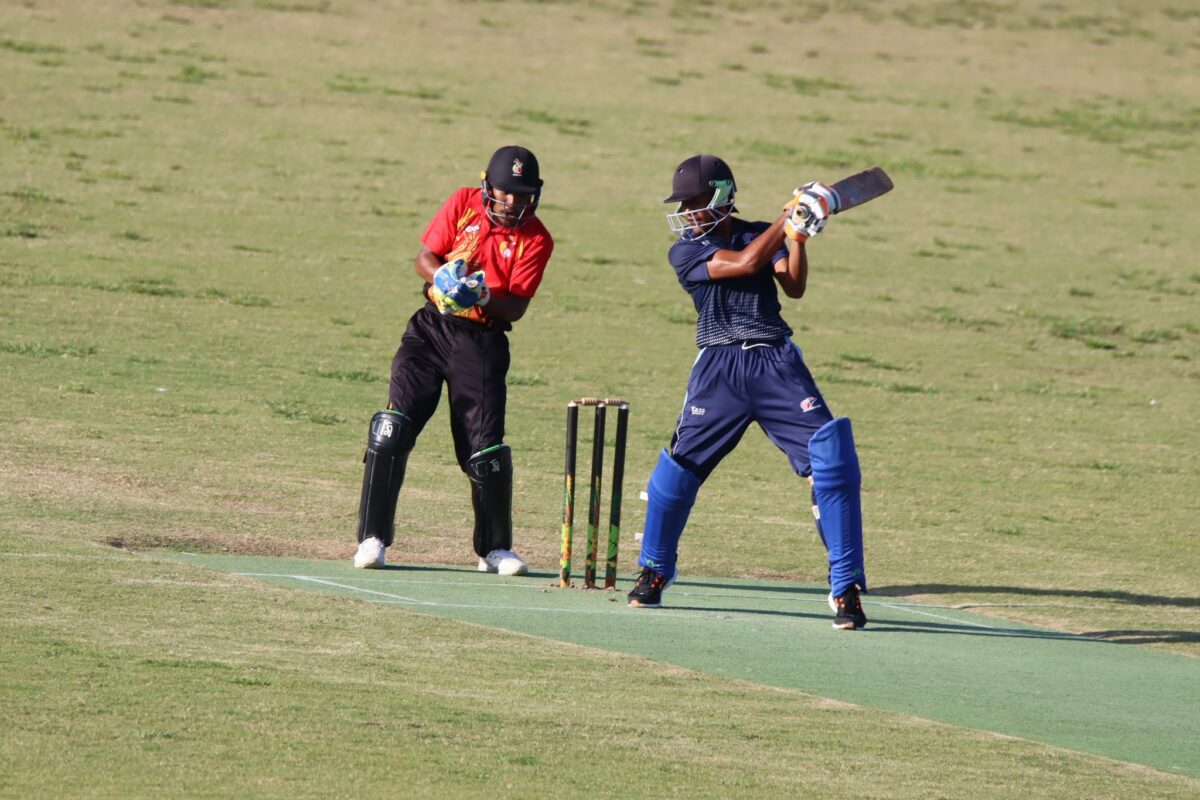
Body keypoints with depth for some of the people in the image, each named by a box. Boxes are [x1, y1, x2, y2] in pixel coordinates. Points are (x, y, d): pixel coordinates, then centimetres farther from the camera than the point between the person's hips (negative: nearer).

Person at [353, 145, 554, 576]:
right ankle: (373, 537, -5)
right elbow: (425, 258, 2)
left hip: (483, 342, -1)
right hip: (432, 328, 1)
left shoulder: (536, 240, -4)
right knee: (392, 427, -12)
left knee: (486, 449, -5)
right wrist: (444, 277, -19)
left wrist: (485, 297, -28)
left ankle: (495, 548, 13)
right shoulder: (463, 205, 1)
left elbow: (515, 309, -8)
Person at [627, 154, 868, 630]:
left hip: (778, 363, 1)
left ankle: (846, 588, -7)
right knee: (680, 466, -3)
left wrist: (798, 237, -15)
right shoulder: (686, 252, 1)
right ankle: (654, 571, 22)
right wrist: (791, 217, -10)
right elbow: (745, 262, -14)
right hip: (719, 369, -1)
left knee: (832, 459, -12)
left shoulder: (761, 234, 11)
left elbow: (793, 287, -3)